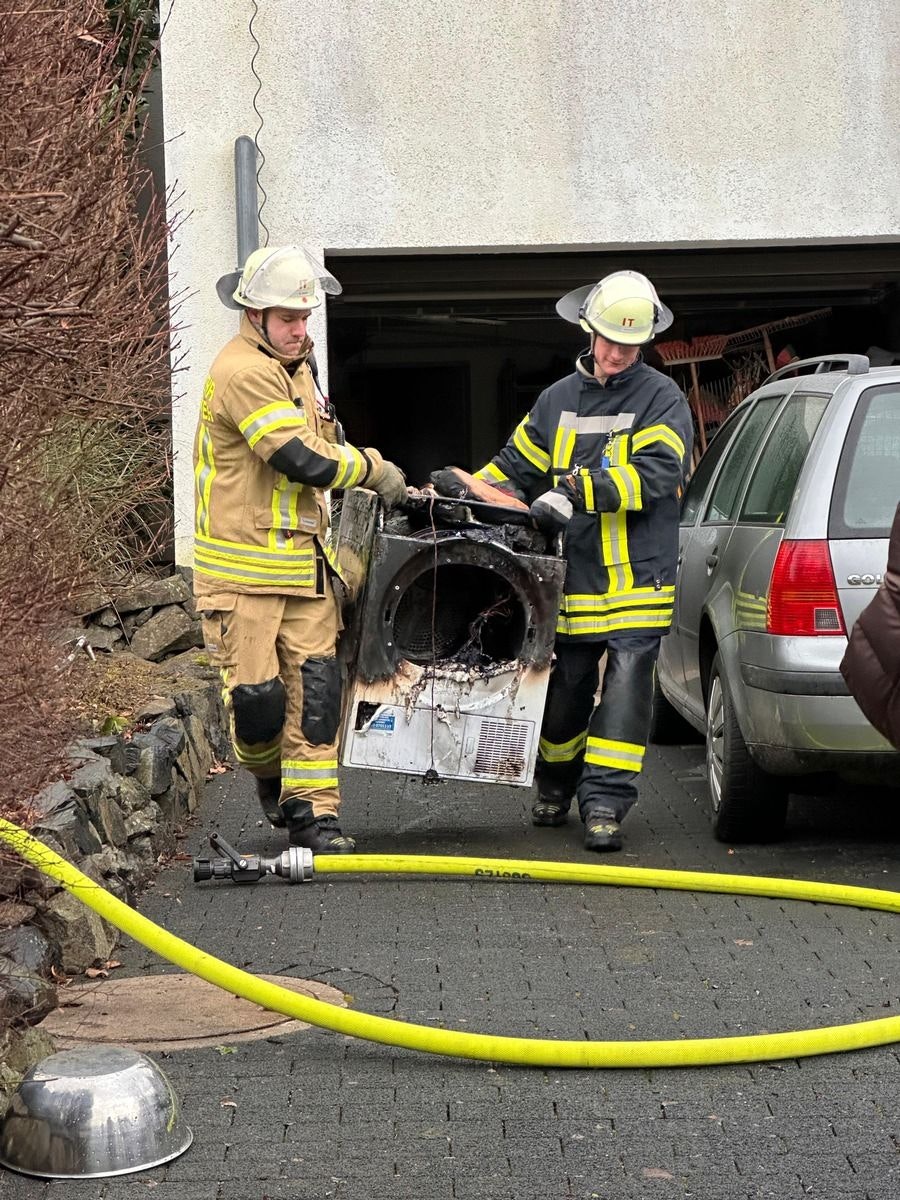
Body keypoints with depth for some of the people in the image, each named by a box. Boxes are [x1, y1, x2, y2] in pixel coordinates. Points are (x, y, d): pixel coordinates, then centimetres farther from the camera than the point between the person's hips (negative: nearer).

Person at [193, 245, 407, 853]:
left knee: (315, 683, -2)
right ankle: (268, 771, 27)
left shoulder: (298, 367, 16)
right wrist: (374, 468, -5)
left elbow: (324, 441, 31)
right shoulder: (244, 373, -16)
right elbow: (307, 461, -21)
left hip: (302, 561, 8)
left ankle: (312, 810, 2)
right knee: (257, 692, -4)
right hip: (243, 567, -8)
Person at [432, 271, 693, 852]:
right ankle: (555, 788, 30)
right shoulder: (559, 400, 15)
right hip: (574, 579, 4)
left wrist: (578, 490, -22)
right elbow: (517, 466, 25)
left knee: (626, 683, -10)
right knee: (565, 684, 11)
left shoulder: (662, 398, -1)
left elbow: (655, 473, -15)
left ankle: (605, 804, -7)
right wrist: (466, 489, 10)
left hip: (638, 579, -4)